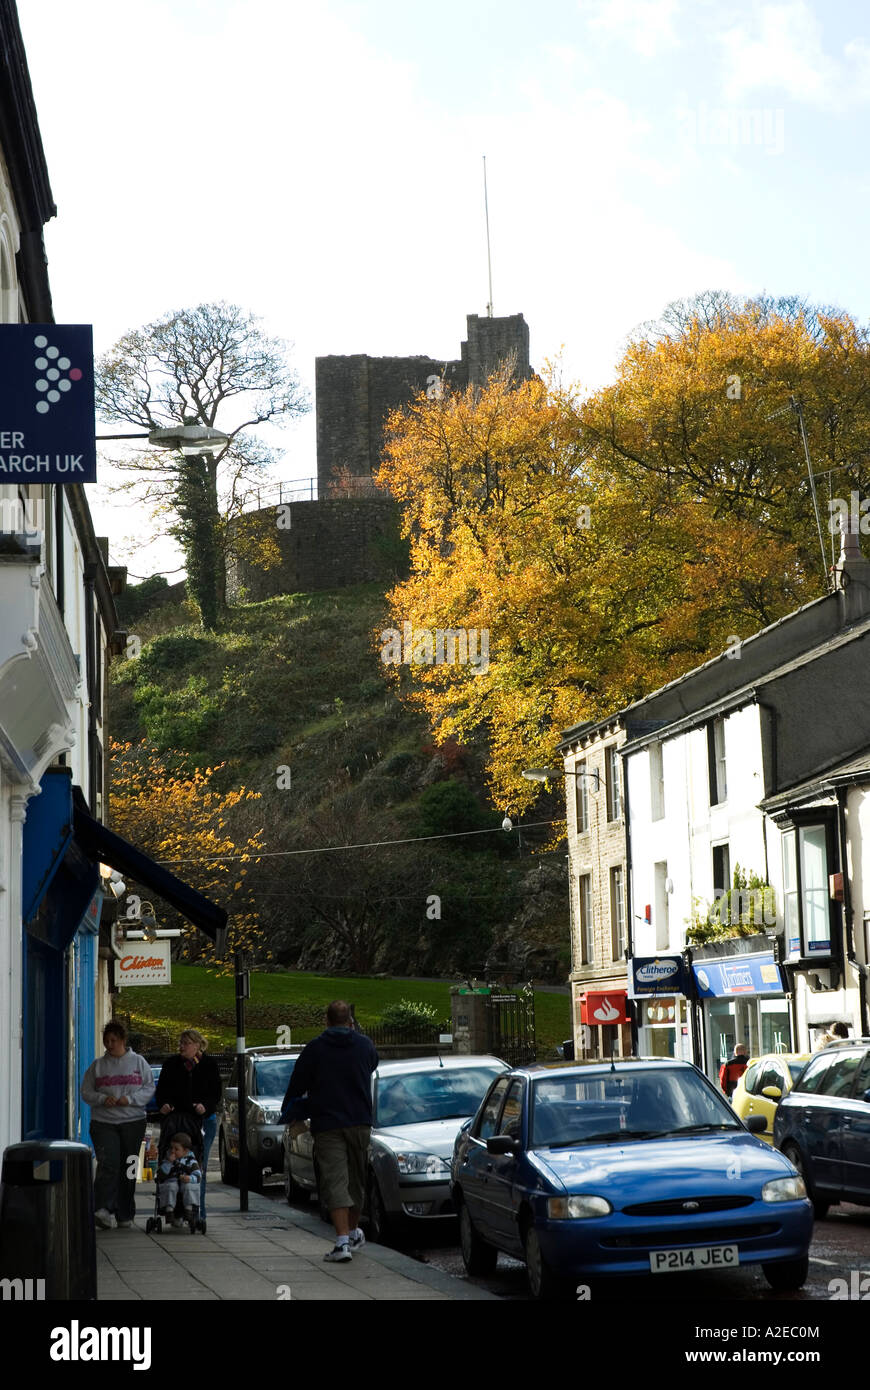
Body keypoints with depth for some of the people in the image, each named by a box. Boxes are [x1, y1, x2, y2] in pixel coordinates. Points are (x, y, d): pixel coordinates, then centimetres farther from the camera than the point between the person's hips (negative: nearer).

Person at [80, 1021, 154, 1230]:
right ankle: (103, 1209, -25)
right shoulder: (98, 1065, 10)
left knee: (128, 1169, 4)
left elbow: (149, 1088, 4)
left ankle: (125, 1214, 12)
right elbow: (86, 1091, 9)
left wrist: (130, 1099, -11)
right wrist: (102, 1099, -10)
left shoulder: (138, 1062, 8)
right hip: (104, 1123, -1)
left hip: (133, 1122, 1)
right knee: (108, 1165, -17)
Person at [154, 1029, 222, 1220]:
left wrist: (205, 1106, -17)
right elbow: (161, 1090, 5)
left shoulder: (209, 1065, 5)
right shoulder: (171, 1065, 6)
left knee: (199, 1167, -1)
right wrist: (163, 1104, -16)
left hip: (204, 1121, 0)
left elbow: (216, 1094, 3)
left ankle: (198, 1212, 4)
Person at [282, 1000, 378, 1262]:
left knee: (335, 1182, -7)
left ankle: (343, 1242, -18)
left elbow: (297, 1085, 3)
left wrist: (289, 1113, 18)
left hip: (327, 1125, -3)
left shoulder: (314, 1048, -3)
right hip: (360, 1122, 3)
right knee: (356, 1179, 18)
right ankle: (354, 1233, 32)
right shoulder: (365, 1045, 5)